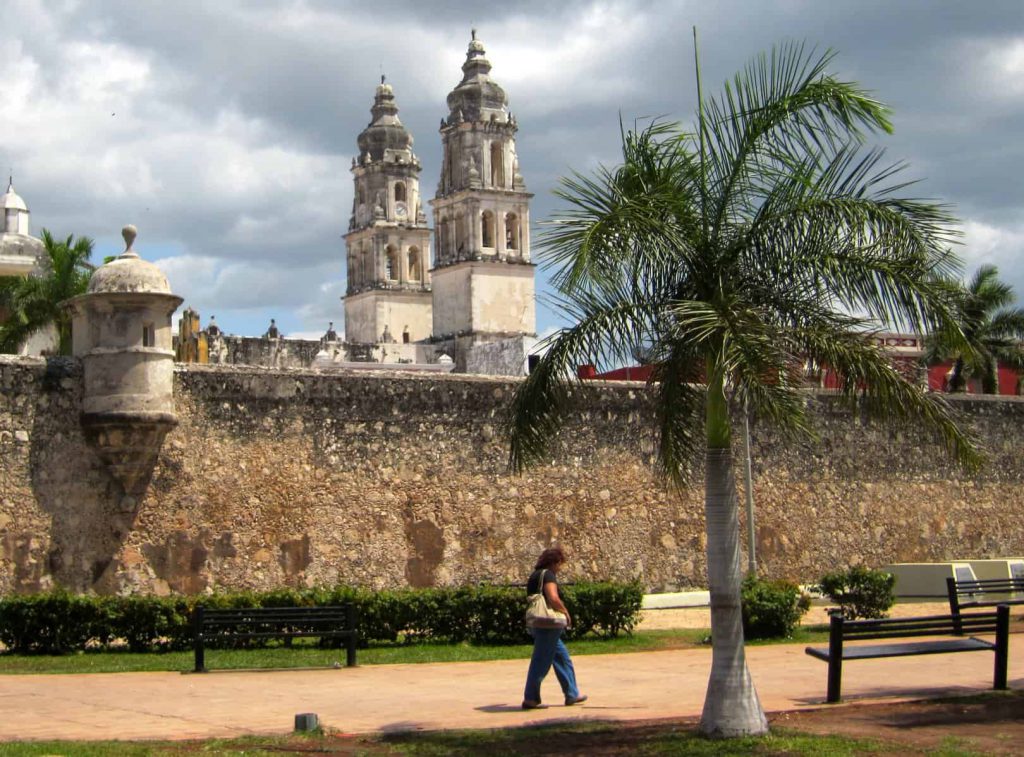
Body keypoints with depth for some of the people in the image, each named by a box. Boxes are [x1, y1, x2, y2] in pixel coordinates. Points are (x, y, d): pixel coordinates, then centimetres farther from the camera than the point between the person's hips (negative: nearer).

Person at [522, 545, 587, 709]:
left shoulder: (534, 575, 18)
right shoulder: (548, 575, -12)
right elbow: (553, 598, -25)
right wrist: (566, 612, -9)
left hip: (537, 624, 10)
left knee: (562, 657, 17)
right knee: (541, 662, -5)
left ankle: (572, 694, 21)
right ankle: (530, 699, -1)